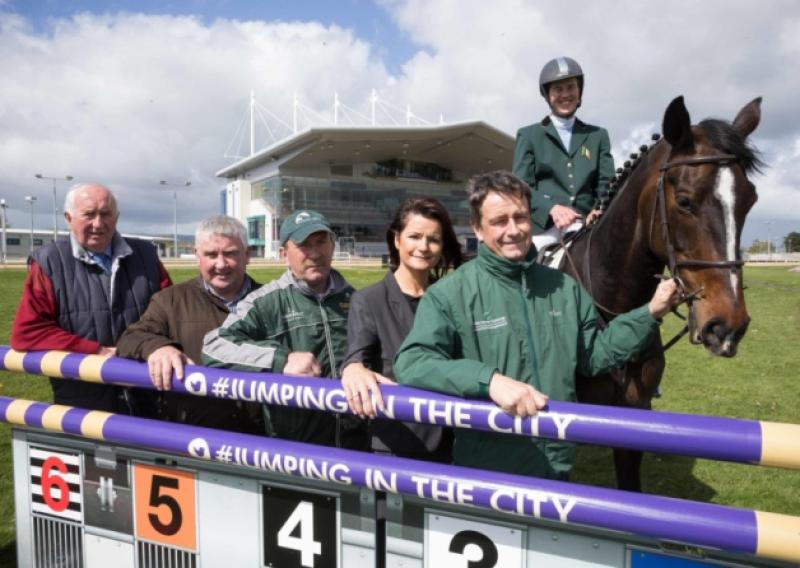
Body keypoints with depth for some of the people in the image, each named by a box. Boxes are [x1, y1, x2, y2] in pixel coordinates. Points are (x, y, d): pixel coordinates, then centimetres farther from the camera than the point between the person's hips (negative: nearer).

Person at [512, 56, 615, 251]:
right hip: (542, 226, -1)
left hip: (585, 225, 2)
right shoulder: (528, 135, 11)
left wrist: (601, 212, -12)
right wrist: (551, 208, -18)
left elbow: (606, 183, 12)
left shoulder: (598, 136, 19)